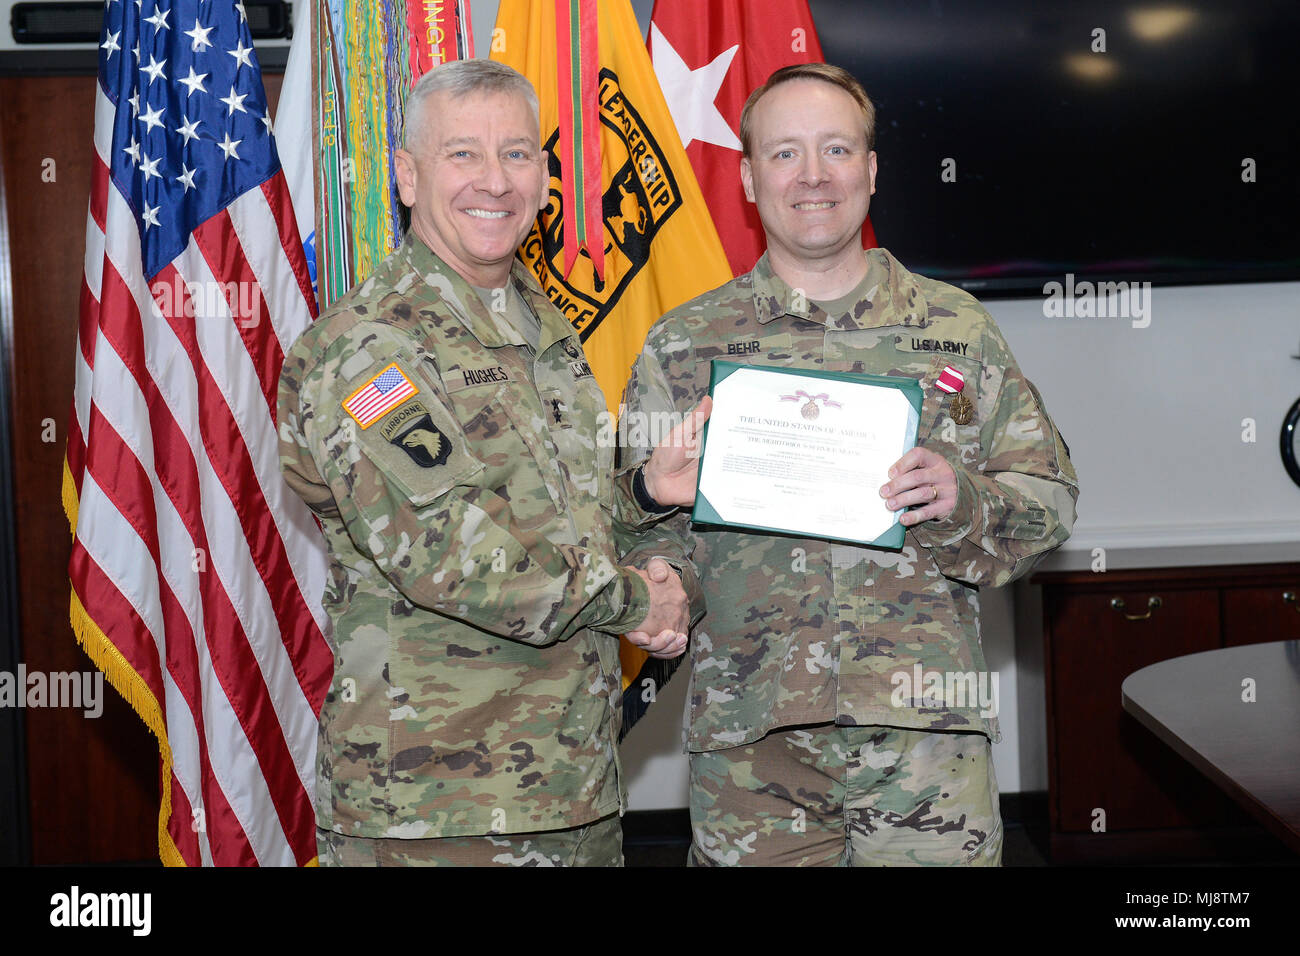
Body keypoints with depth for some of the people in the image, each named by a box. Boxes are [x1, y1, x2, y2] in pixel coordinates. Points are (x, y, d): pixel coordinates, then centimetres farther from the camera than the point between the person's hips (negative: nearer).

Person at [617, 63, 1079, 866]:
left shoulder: (958, 327, 8)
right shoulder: (683, 344, 9)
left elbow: (1049, 502, 8)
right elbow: (634, 523, 10)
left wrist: (963, 504, -12)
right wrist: (661, 592, -12)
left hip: (928, 732, 0)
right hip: (749, 738, 0)